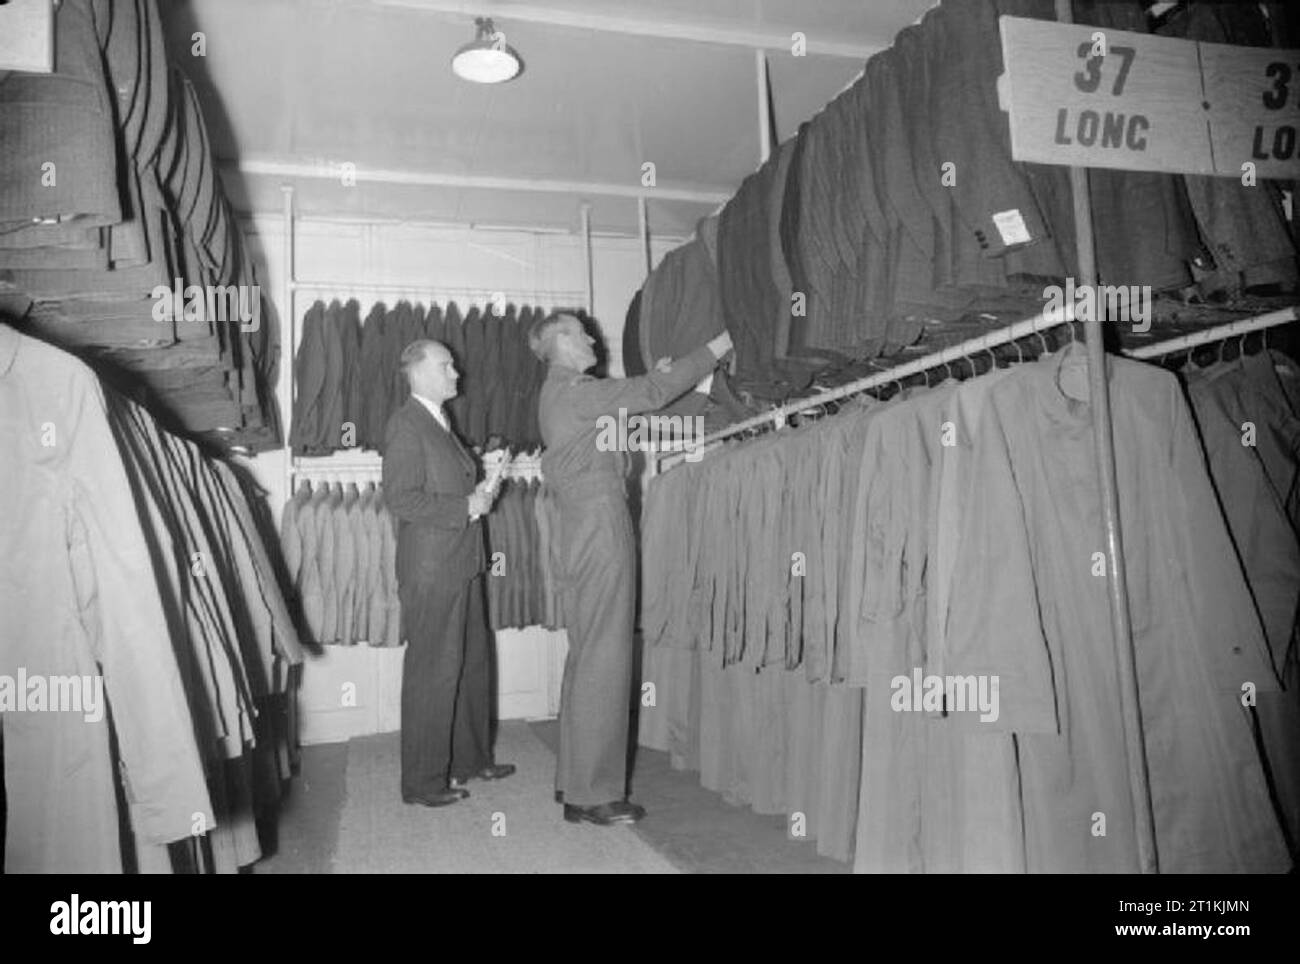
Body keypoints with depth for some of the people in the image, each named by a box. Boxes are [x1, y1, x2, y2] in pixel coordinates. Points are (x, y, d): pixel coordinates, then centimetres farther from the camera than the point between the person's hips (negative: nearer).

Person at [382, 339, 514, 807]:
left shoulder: (441, 422, 17)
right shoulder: (405, 424, -12)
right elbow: (402, 500, -21)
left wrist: (479, 494, 6)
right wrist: (467, 507, -16)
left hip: (463, 565, 10)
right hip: (431, 571, -10)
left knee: (473, 663, 17)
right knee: (432, 673, 0)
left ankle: (471, 758, 33)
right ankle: (424, 781, 14)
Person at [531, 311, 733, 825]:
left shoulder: (561, 392, 20)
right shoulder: (572, 390, -10)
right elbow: (653, 394, -13)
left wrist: (651, 382, 13)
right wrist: (720, 346, -7)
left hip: (577, 537, 10)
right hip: (598, 532, -10)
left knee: (586, 658, 13)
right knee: (603, 660, -7)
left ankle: (574, 782, 20)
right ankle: (592, 795, -1)